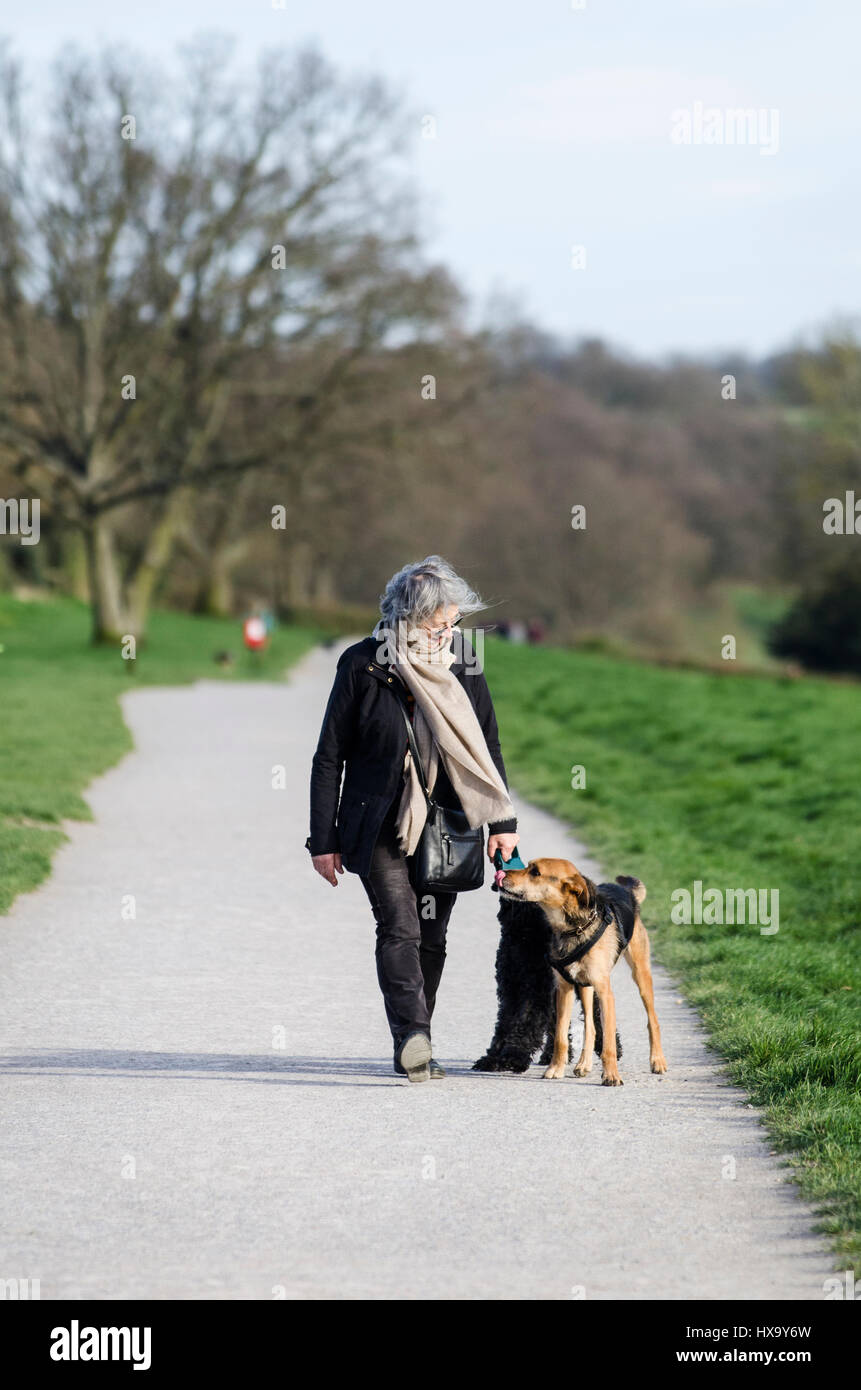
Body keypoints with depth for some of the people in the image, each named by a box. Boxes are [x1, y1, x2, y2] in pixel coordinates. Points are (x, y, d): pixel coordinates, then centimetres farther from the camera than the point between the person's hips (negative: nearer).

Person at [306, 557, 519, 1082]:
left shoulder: (463, 665, 5)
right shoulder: (363, 664, -5)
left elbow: (489, 748, 13)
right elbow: (329, 757, -2)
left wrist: (502, 823, 6)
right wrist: (324, 841, -4)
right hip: (380, 827, -4)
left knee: (431, 937, 6)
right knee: (400, 927, -19)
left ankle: (414, 1051, 16)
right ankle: (413, 1037, -30)